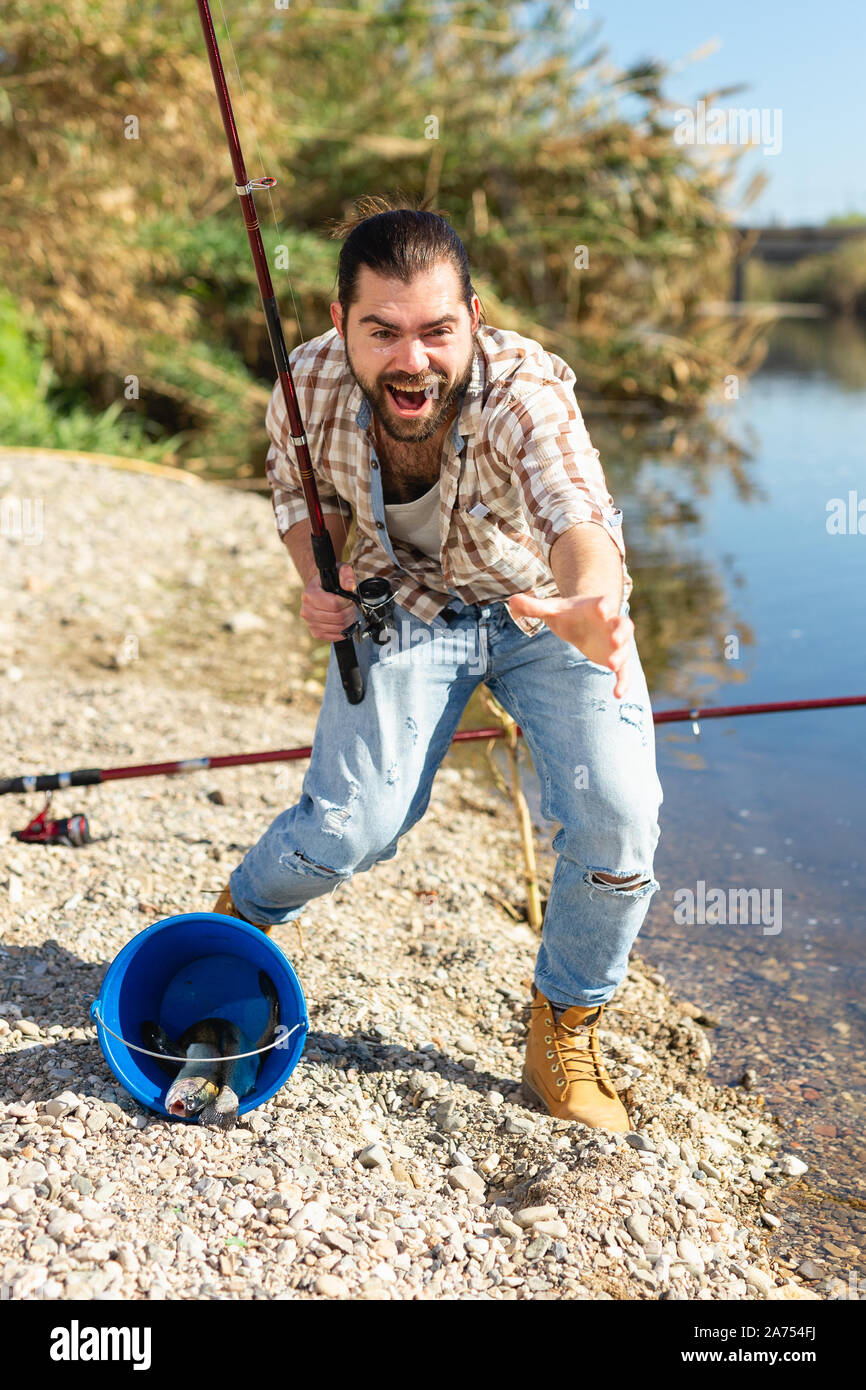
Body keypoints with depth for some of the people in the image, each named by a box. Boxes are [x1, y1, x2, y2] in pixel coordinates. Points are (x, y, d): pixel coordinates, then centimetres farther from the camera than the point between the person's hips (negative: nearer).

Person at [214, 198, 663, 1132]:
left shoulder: (525, 391, -34)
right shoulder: (309, 386, -22)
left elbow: (578, 516, -53)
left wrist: (592, 606, -76)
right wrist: (316, 578, -20)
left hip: (548, 604, -1)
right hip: (405, 603, 2)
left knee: (618, 817, -18)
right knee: (349, 827, -9)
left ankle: (564, 1033, 9)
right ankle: (231, 924, 28)